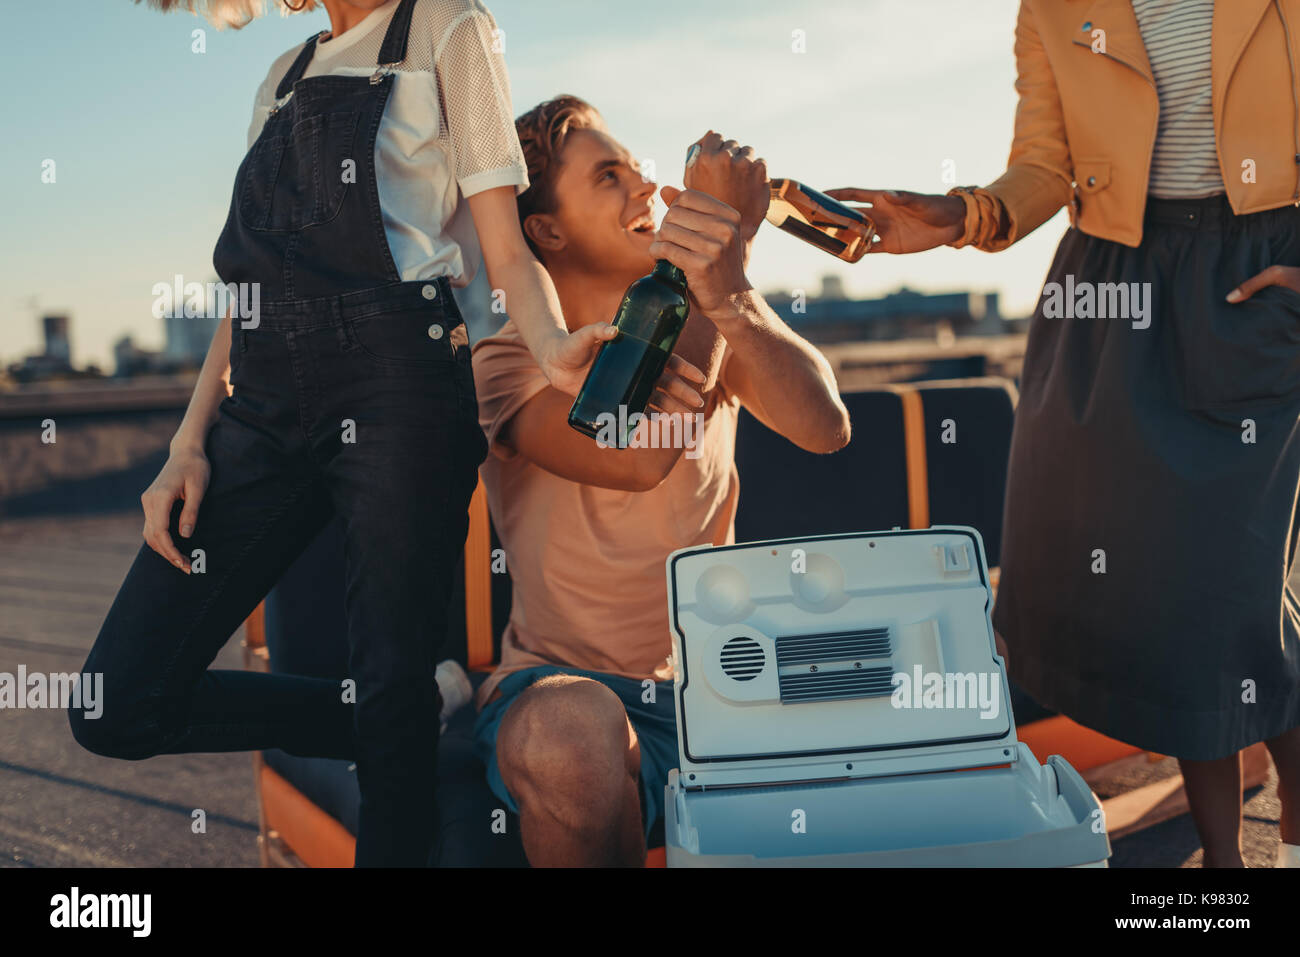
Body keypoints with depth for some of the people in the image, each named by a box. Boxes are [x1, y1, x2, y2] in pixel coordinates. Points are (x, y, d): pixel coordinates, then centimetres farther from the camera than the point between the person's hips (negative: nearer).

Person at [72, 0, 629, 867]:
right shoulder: (285, 75, 25)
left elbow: (506, 252, 2)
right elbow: (251, 284, 20)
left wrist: (552, 349, -20)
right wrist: (190, 444, 8)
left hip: (397, 383, -5)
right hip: (264, 403, 6)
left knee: (392, 690, -8)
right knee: (119, 707, -2)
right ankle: (403, 729, 13)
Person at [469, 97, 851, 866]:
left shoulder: (720, 332, 7)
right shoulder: (508, 359, -5)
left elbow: (825, 428, -14)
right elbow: (640, 457, -26)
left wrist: (727, 293, -29)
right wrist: (729, 245, -22)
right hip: (561, 681, -3)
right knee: (575, 728, -38)